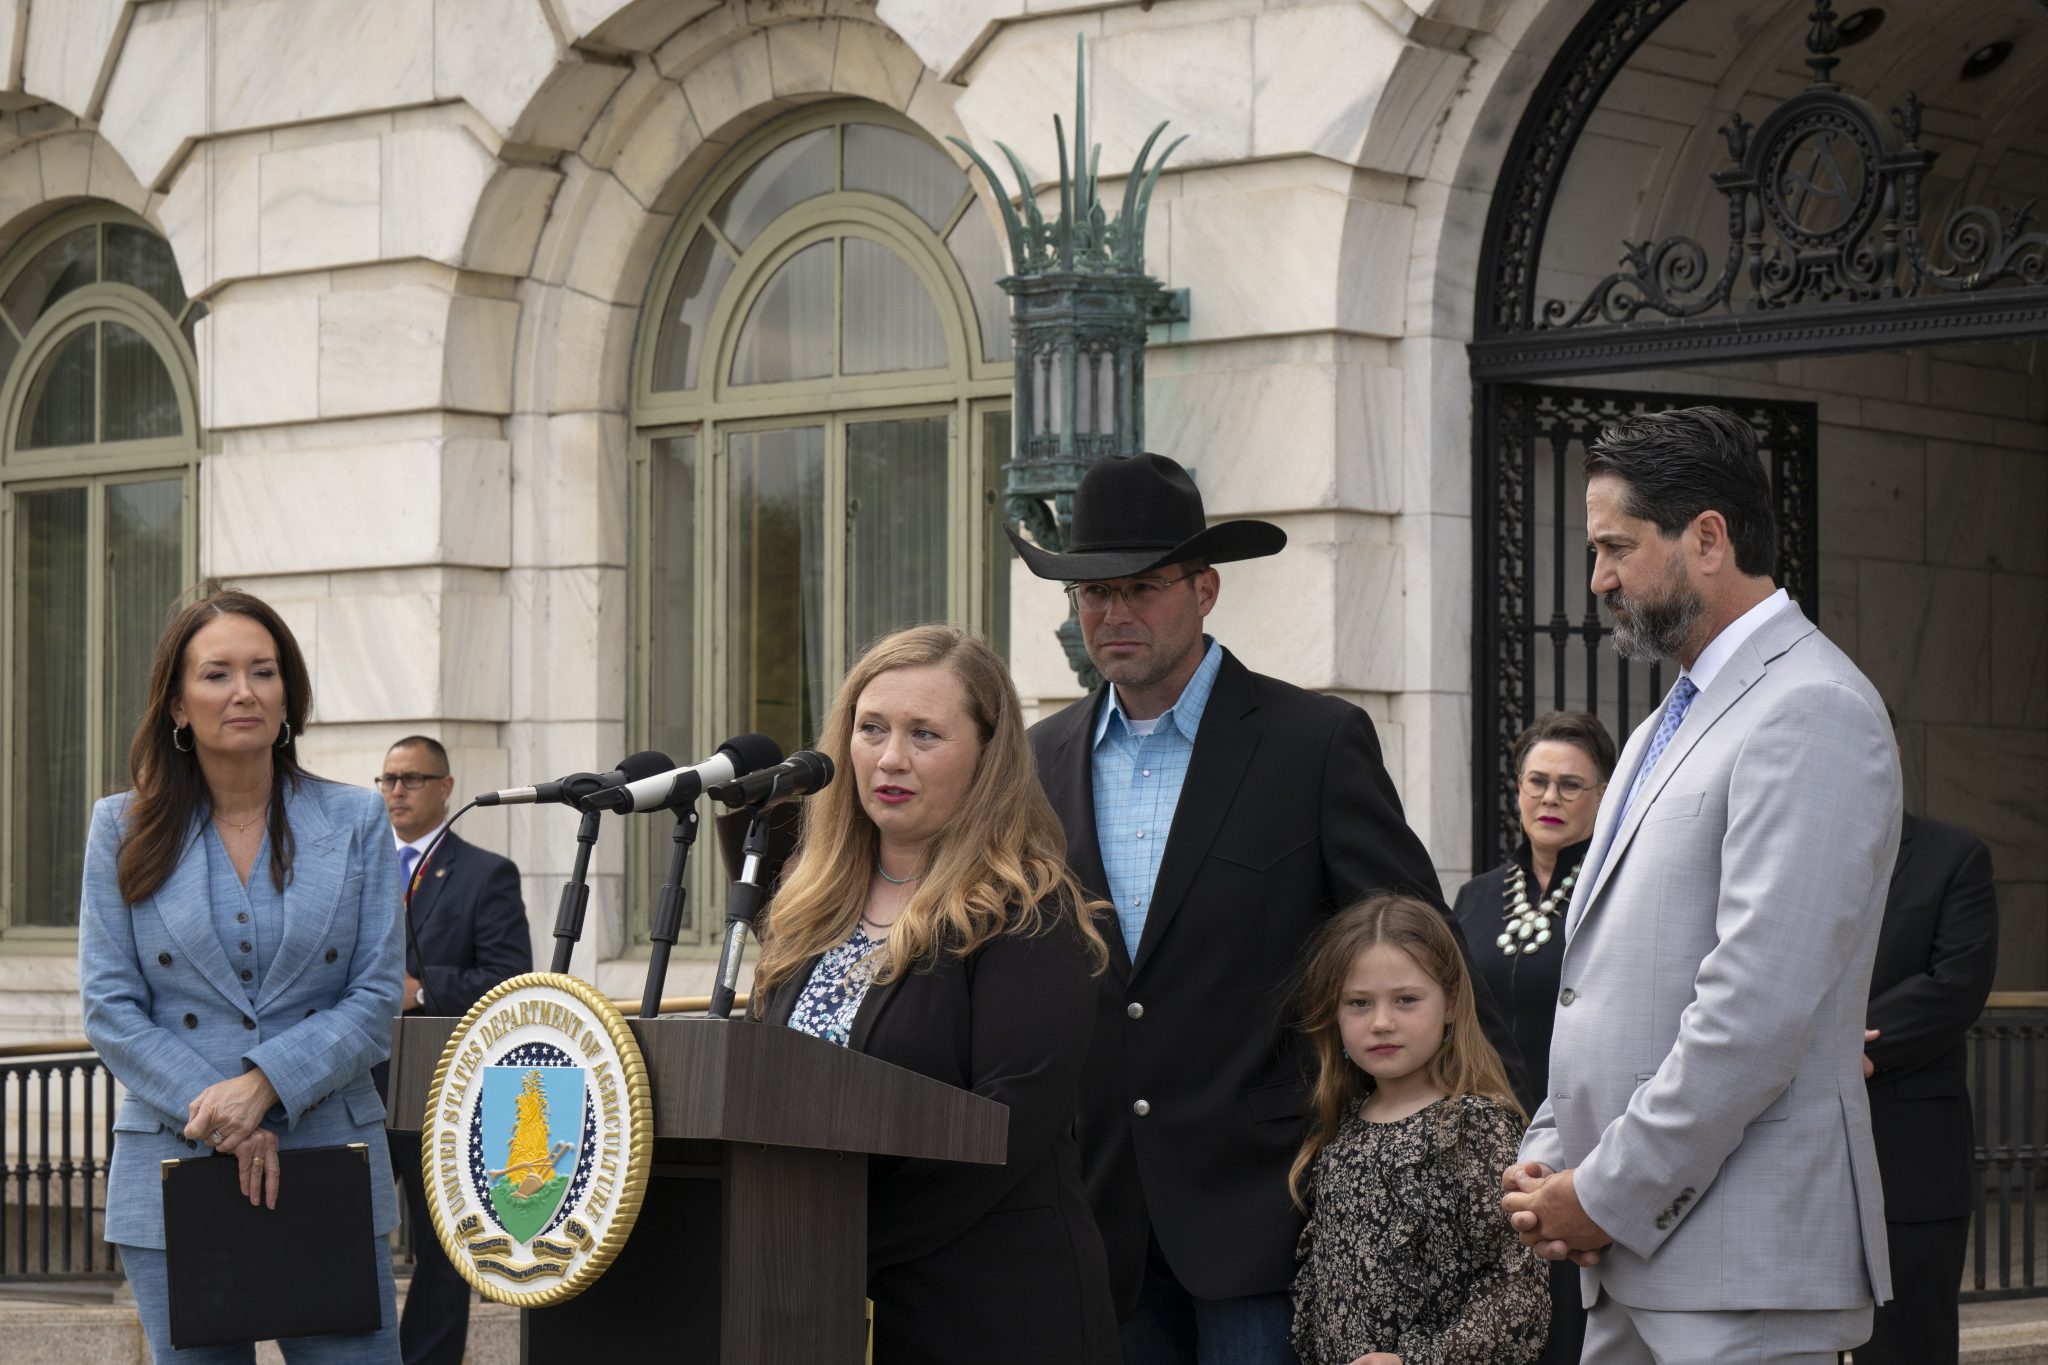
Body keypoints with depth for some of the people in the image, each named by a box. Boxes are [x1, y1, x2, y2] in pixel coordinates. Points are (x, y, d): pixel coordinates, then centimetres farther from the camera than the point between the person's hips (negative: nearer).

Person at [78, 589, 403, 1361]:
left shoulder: (355, 823, 6)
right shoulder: (125, 830, 6)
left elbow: (376, 1000, 0)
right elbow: (109, 1010, 0)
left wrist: (263, 1084, -15)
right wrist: (221, 1119, -12)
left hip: (333, 1165, 0)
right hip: (177, 1171, 0)